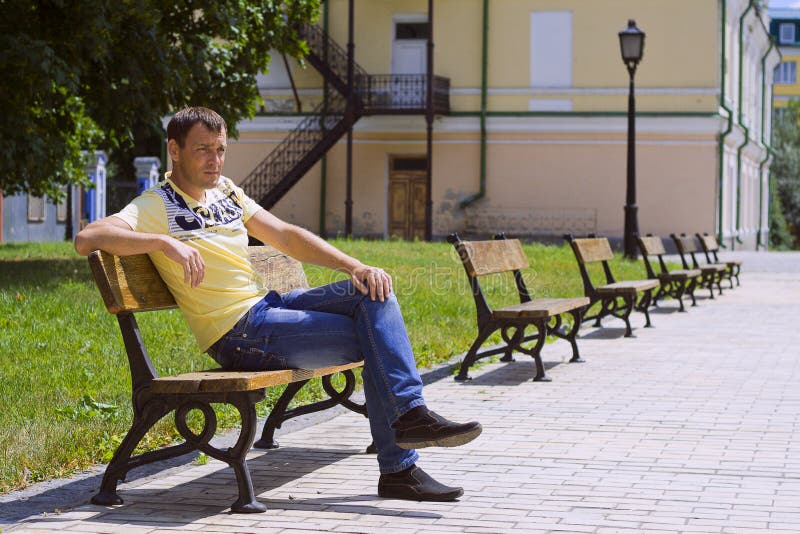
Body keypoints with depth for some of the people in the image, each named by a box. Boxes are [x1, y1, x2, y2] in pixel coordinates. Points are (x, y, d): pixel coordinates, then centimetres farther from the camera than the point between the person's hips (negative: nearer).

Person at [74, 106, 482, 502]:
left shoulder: (225, 191, 16)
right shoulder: (155, 207, -8)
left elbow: (285, 235, 13)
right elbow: (86, 238, -23)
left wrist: (354, 266, 0)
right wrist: (165, 242, -33)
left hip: (268, 303, 8)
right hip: (238, 333, -8)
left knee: (373, 292, -11)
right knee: (377, 341, -14)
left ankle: (408, 413, -16)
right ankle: (398, 470, -9)